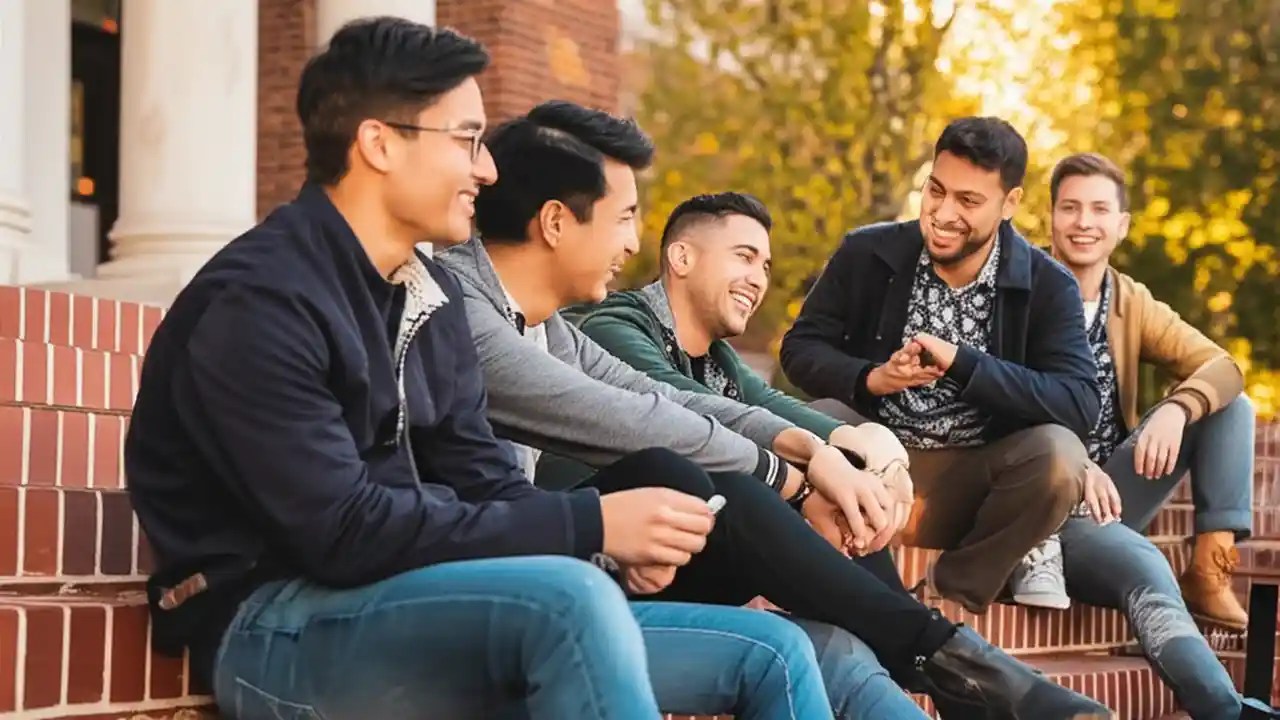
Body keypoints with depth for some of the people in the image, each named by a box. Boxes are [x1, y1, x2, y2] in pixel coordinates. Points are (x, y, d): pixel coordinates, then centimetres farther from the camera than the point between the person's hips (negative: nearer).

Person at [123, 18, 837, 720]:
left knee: (771, 651, 3)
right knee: (571, 596, -36)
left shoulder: (430, 292, 12)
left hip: (416, 605, 9)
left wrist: (617, 536, -11)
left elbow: (483, 481, 10)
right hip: (278, 627, -8)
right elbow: (344, 532, -23)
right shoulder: (257, 303, -16)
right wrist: (588, 524, -22)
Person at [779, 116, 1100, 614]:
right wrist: (871, 378, -22)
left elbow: (1080, 405, -18)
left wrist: (960, 363, -27)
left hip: (973, 482, 0)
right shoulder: (867, 254, -2)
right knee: (821, 422, -32)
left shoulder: (1048, 287, -6)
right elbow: (800, 349, 0)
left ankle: (953, 591, -6)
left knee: (1059, 454, -30)